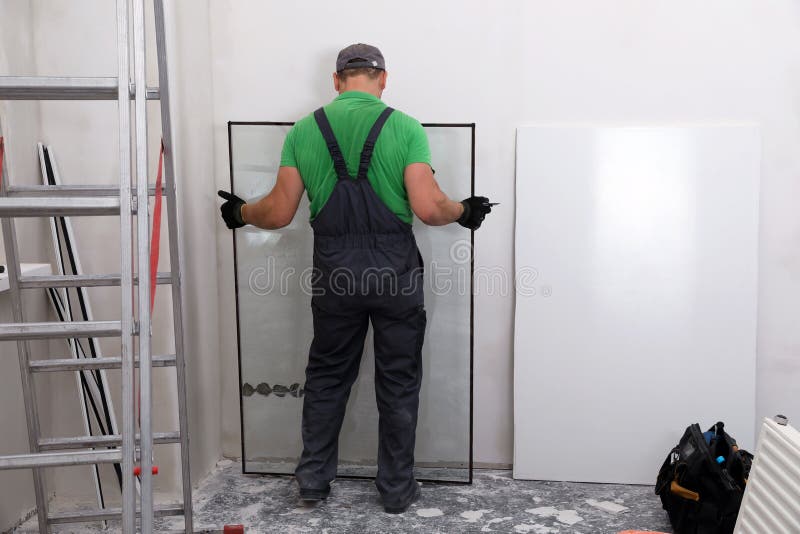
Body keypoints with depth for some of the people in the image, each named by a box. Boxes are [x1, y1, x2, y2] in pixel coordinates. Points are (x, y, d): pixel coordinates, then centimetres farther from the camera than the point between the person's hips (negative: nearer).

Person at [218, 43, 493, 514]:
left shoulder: (304, 130, 2)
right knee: (399, 383, 12)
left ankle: (314, 480, 29)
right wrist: (464, 211, 8)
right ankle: (398, 490, 24)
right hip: (396, 271, -2)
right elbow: (428, 207, -14)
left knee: (327, 378, 18)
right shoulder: (405, 128, -5)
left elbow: (279, 213, 1)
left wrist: (241, 213, 22)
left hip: (334, 272, 2)